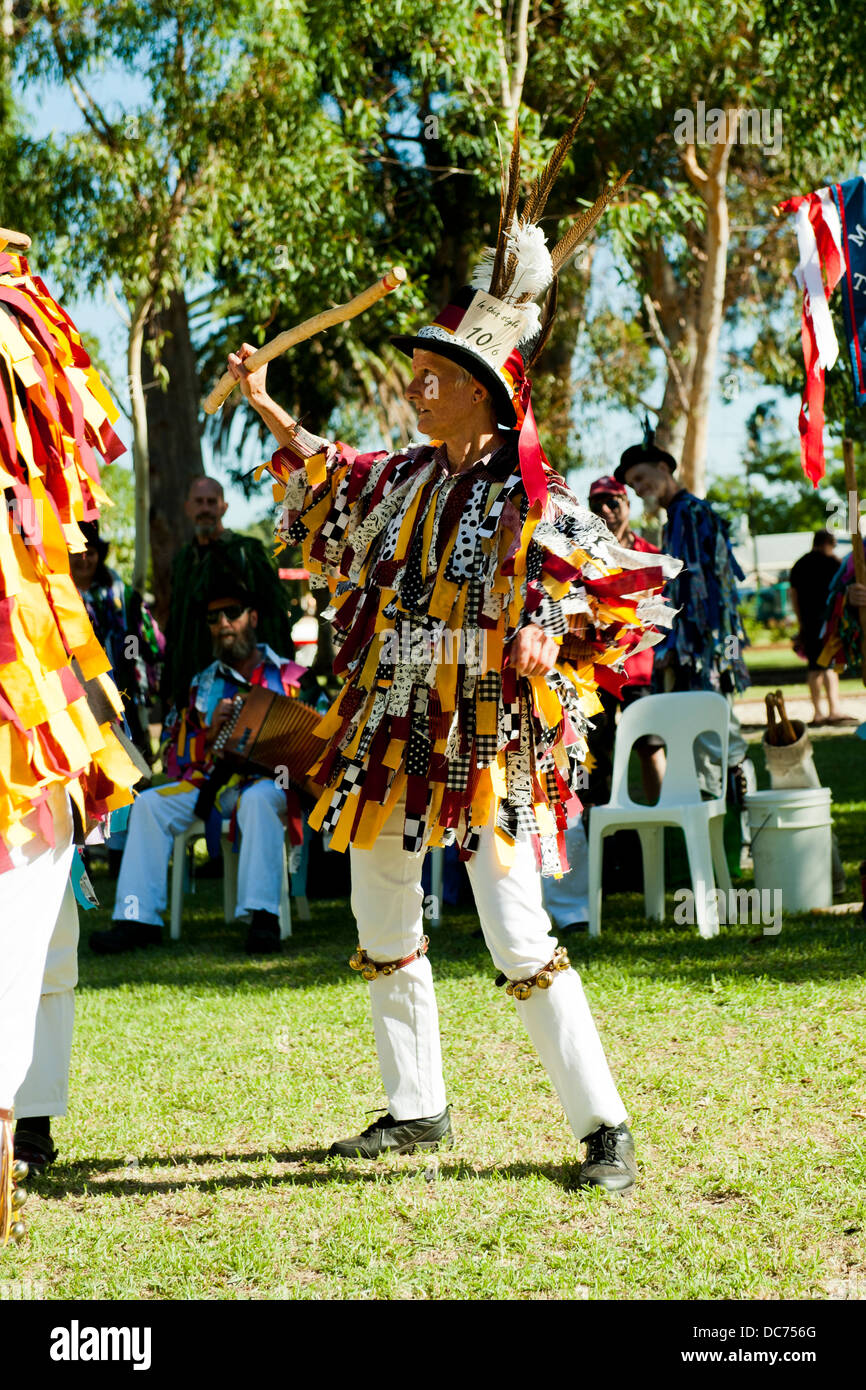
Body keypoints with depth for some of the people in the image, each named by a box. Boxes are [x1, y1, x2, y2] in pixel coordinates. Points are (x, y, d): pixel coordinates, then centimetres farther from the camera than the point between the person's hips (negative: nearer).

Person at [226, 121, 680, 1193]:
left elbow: (622, 596, -8)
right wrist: (269, 413, 28)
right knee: (382, 926, 15)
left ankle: (602, 1125, -5)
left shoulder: (529, 504, -13)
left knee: (519, 941, -13)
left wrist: (551, 680, -11)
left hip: (488, 743, -7)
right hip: (389, 736, 7)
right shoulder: (402, 482, 7)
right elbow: (333, 490, 29)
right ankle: (417, 1108, 30)